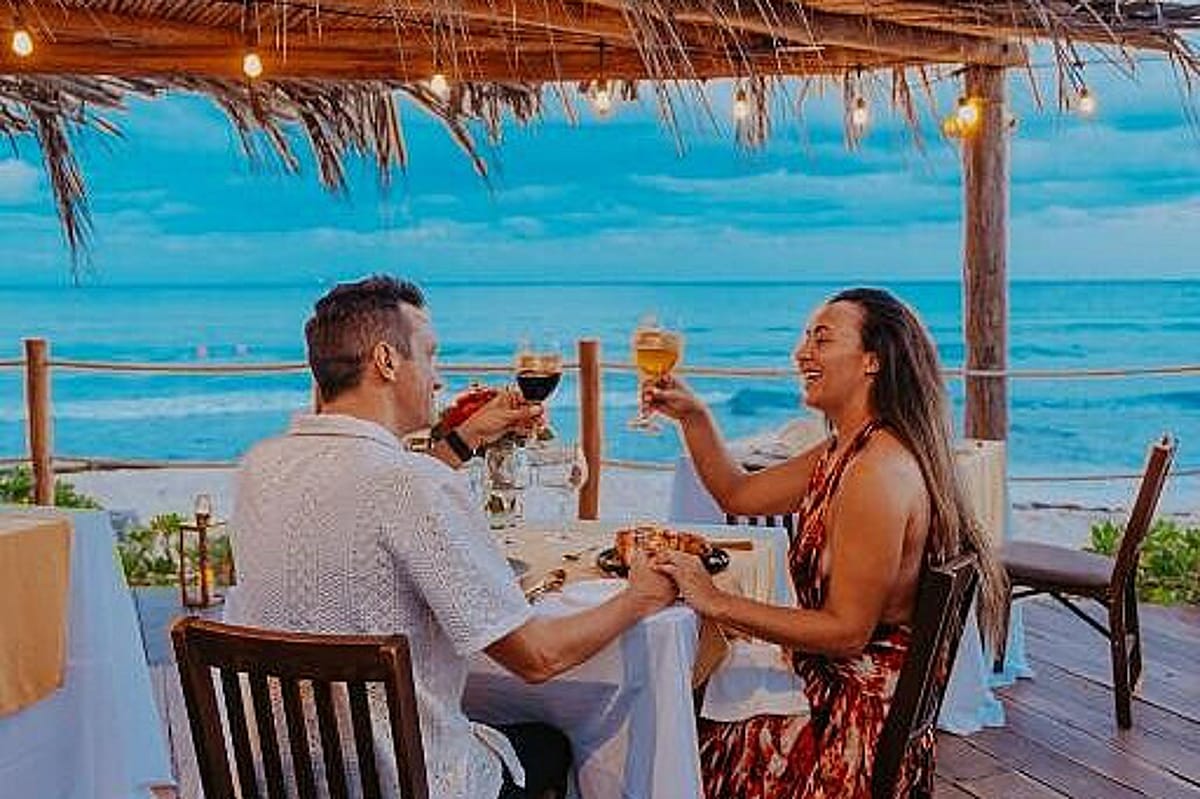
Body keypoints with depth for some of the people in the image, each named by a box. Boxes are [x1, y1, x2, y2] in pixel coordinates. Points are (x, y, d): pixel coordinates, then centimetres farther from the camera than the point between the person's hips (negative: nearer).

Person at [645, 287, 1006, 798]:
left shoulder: (880, 471, -24)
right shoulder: (842, 453, 8)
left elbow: (847, 631, -24)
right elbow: (738, 495, 20)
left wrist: (718, 604, -20)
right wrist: (691, 416, 7)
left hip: (858, 722, -9)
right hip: (831, 691, 9)